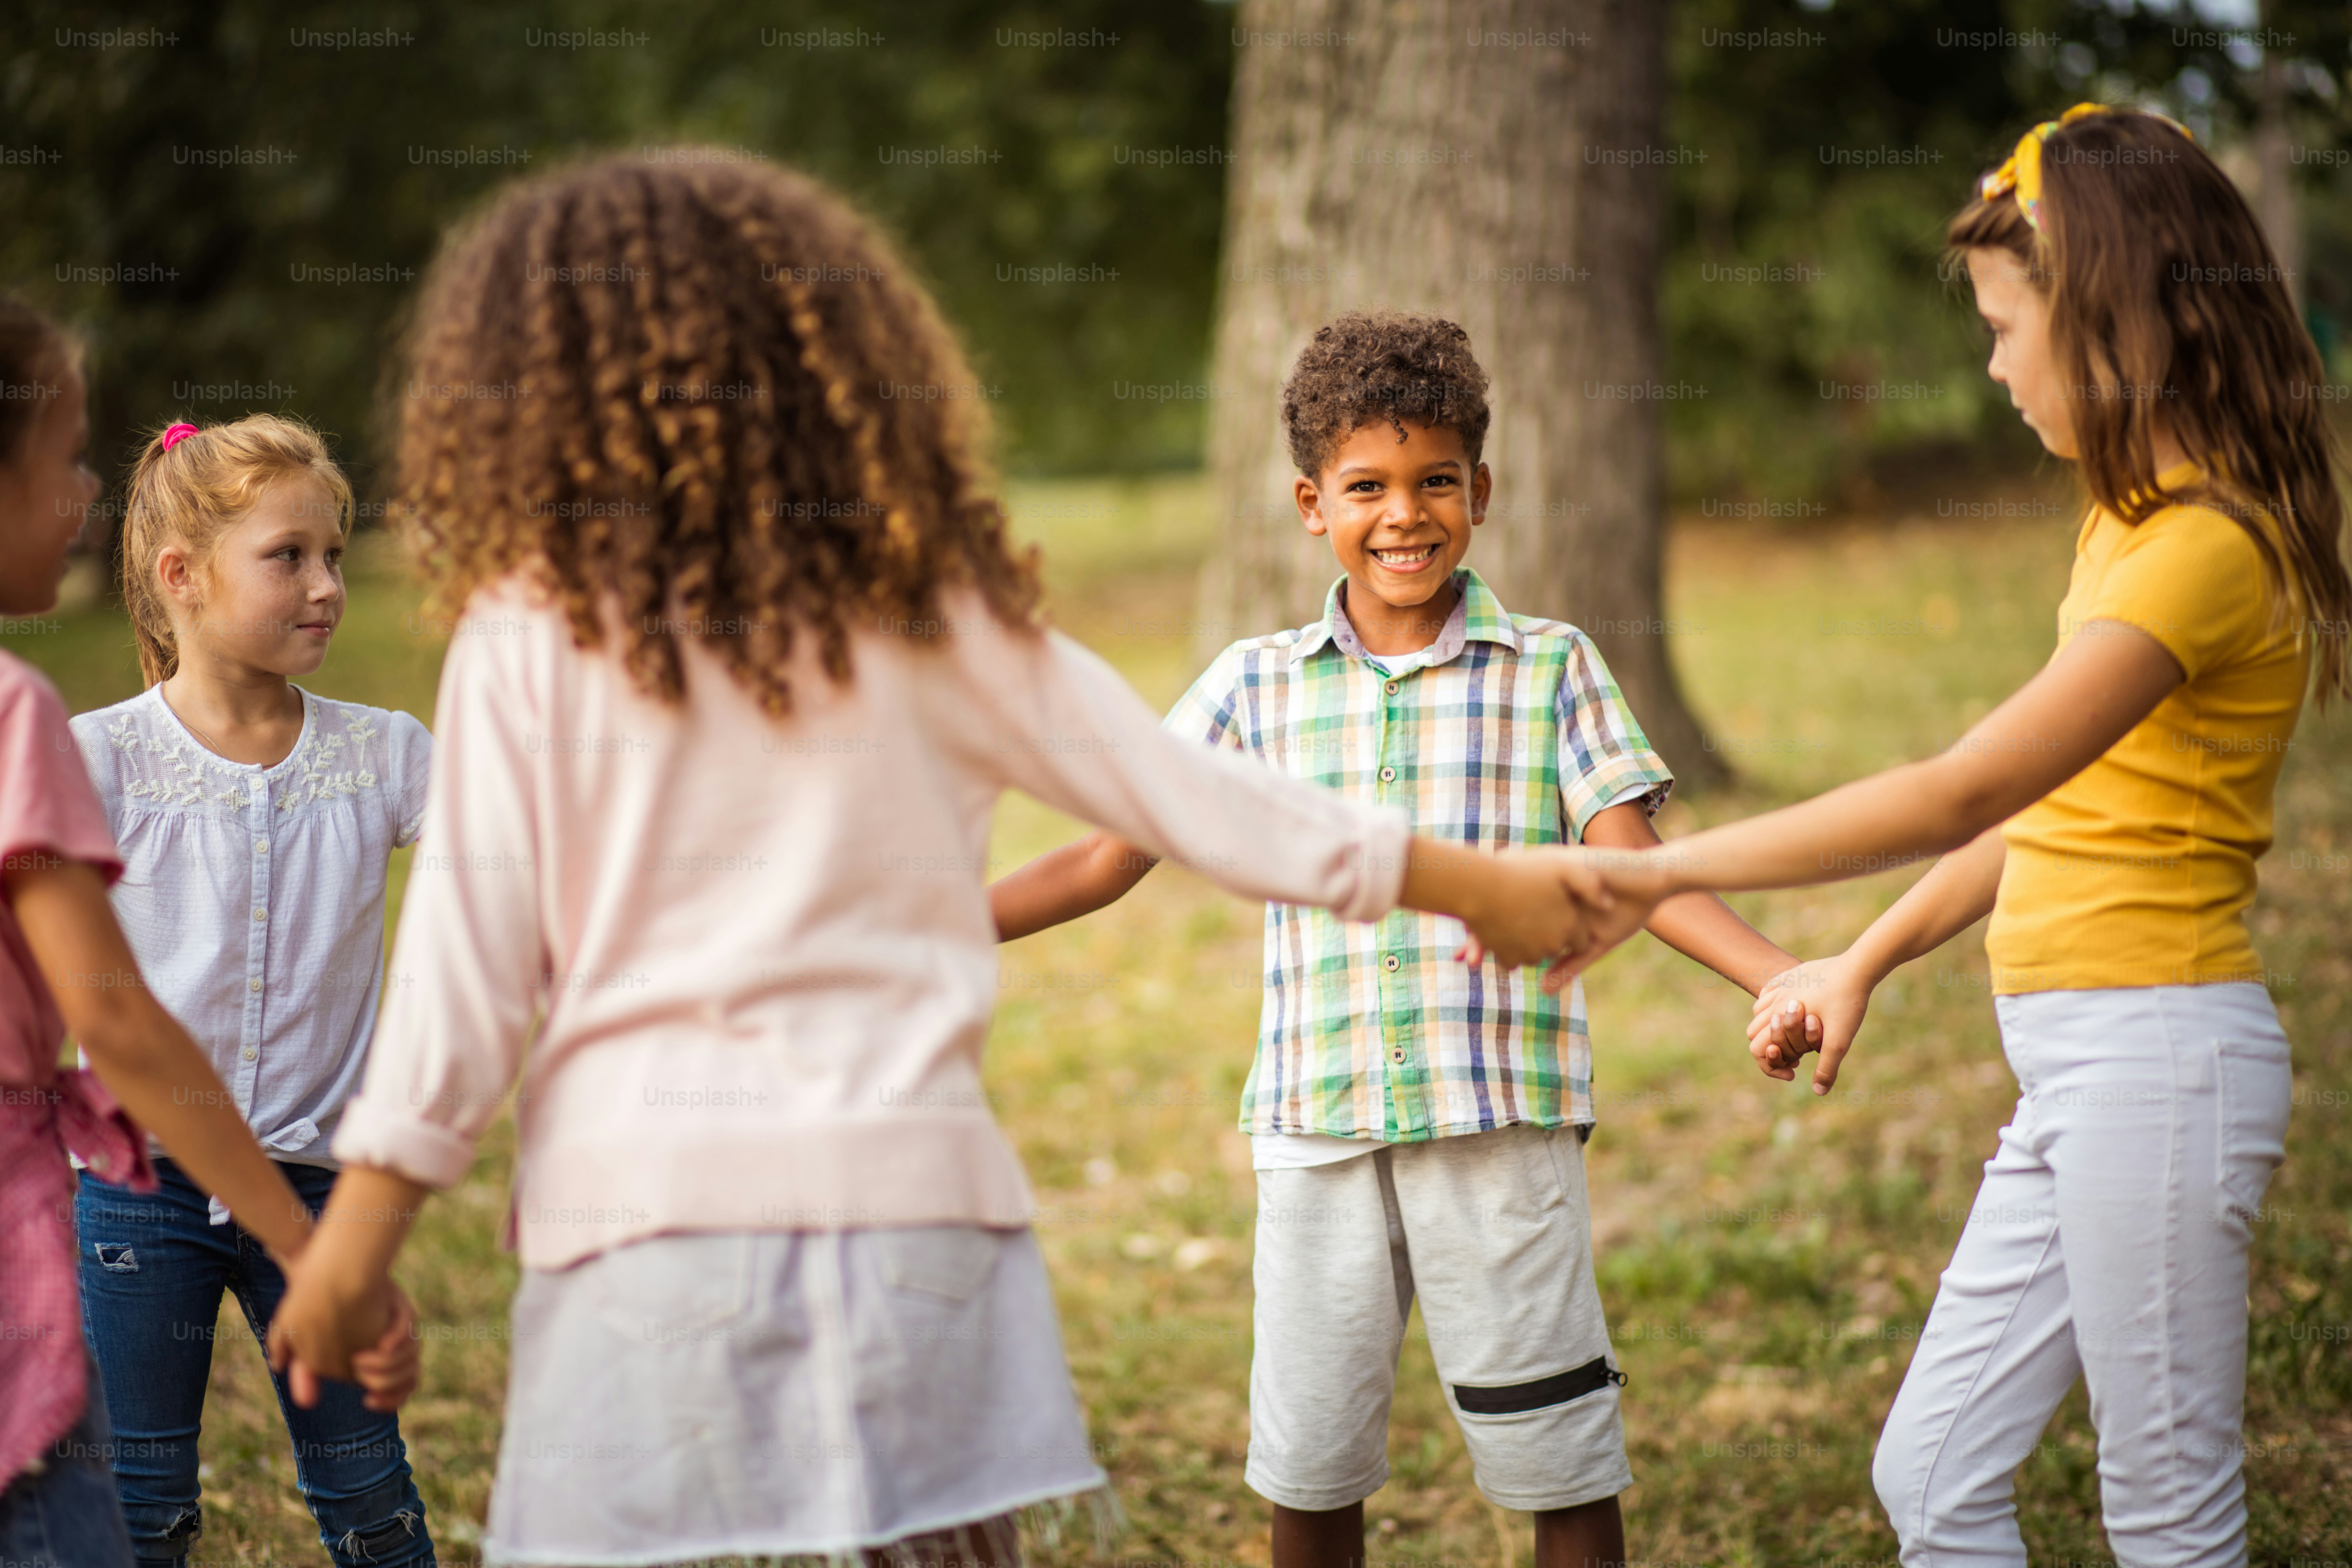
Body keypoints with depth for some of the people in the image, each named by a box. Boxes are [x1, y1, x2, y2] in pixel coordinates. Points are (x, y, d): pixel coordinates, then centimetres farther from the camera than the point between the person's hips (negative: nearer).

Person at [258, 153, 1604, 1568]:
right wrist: (1474, 885, 20)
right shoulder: (927, 606, 7)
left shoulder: (536, 635, 0)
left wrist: (356, 1239, 2)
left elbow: (470, 950, -3)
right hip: (911, 1186, 3)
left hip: (647, 1199, -2)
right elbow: (1181, 788, 11)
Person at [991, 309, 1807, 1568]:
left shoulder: (1548, 670, 4)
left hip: (1501, 1127, -2)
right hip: (1316, 1128, 2)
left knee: (1558, 1463, 3)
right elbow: (1108, 859, 10)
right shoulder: (1258, 686, 8)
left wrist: (1789, 981, -16)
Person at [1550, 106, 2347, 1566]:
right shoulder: (2136, 518, 15)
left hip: (2157, 1059, -10)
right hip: (2080, 1066, 10)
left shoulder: (2208, 548, -18)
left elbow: (1966, 792, -25)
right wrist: (1864, 963, 19)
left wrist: (1658, 872, -23)